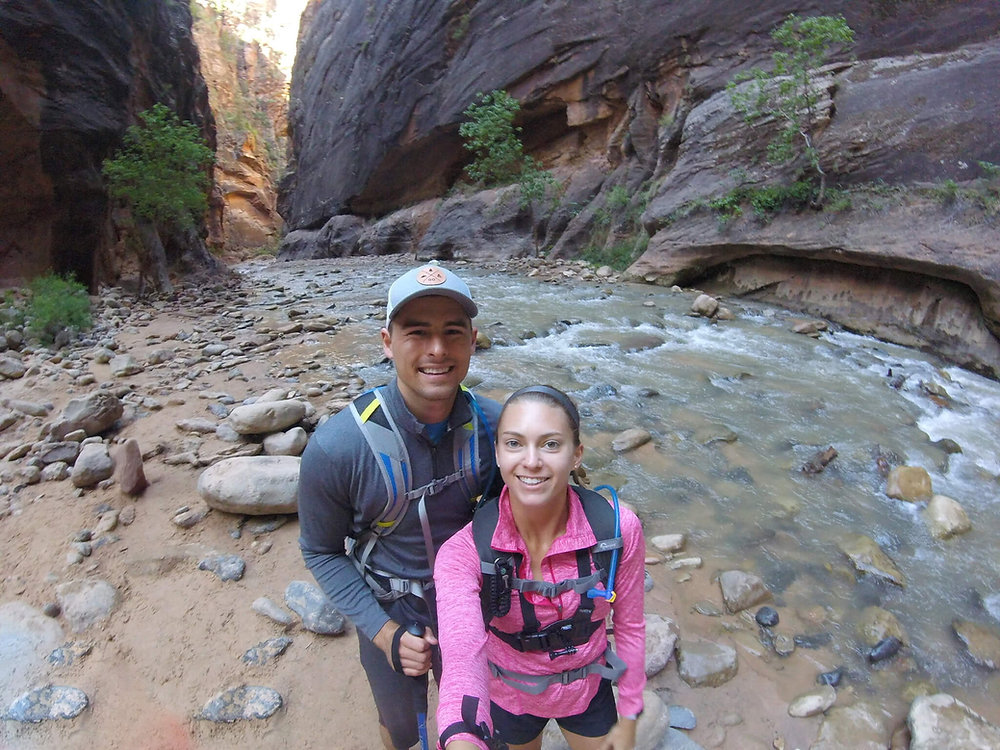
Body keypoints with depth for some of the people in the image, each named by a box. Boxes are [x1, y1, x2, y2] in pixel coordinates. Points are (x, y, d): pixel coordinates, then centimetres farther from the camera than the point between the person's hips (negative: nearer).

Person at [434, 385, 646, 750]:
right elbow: (463, 657, -43)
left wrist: (628, 719, 0)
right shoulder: (463, 552, -31)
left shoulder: (617, 528, -27)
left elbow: (629, 625, -11)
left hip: (588, 690, 1)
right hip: (508, 698, 0)